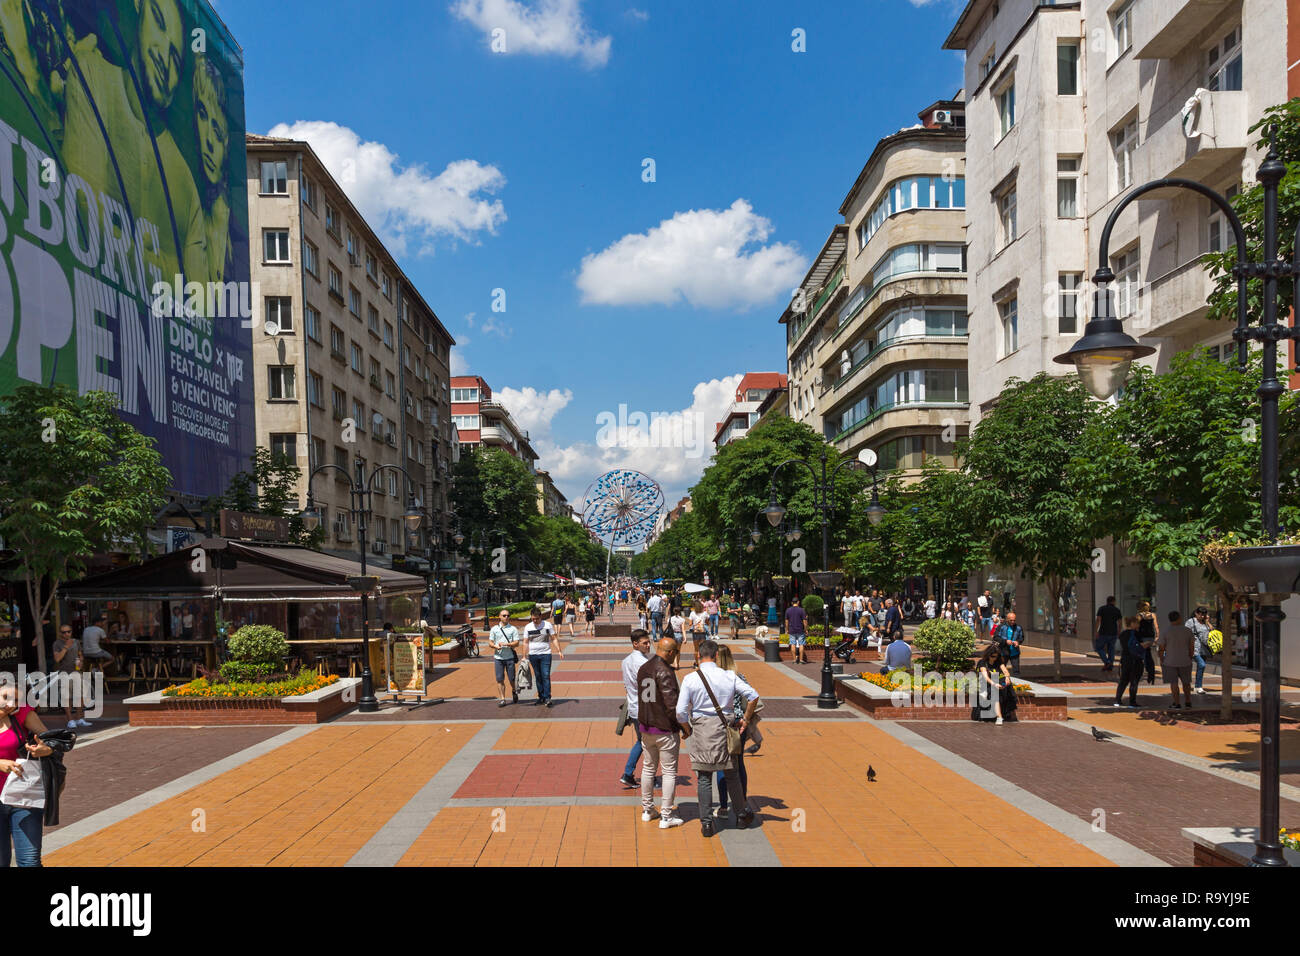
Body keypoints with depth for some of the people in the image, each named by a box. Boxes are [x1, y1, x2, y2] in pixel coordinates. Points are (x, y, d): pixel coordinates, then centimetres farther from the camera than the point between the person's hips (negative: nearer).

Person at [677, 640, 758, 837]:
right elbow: (753, 695, -6)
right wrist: (746, 719, 5)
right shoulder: (729, 676, -3)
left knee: (703, 777, 6)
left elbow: (681, 713, -7)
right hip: (724, 728, 2)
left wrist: (686, 728, 12)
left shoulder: (690, 679, -8)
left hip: (700, 729, -1)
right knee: (731, 774, 16)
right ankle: (741, 815, 29)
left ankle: (706, 823, 9)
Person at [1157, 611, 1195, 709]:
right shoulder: (1188, 630, -2)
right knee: (1186, 682, 17)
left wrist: (1161, 661, 5)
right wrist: (1189, 659, 15)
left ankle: (1176, 703, 3)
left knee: (1174, 683, 3)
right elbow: (1192, 647, 2)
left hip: (1170, 661, -2)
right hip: (1185, 661, 2)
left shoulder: (1166, 631, -8)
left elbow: (1161, 648, -7)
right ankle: (1188, 702, 20)